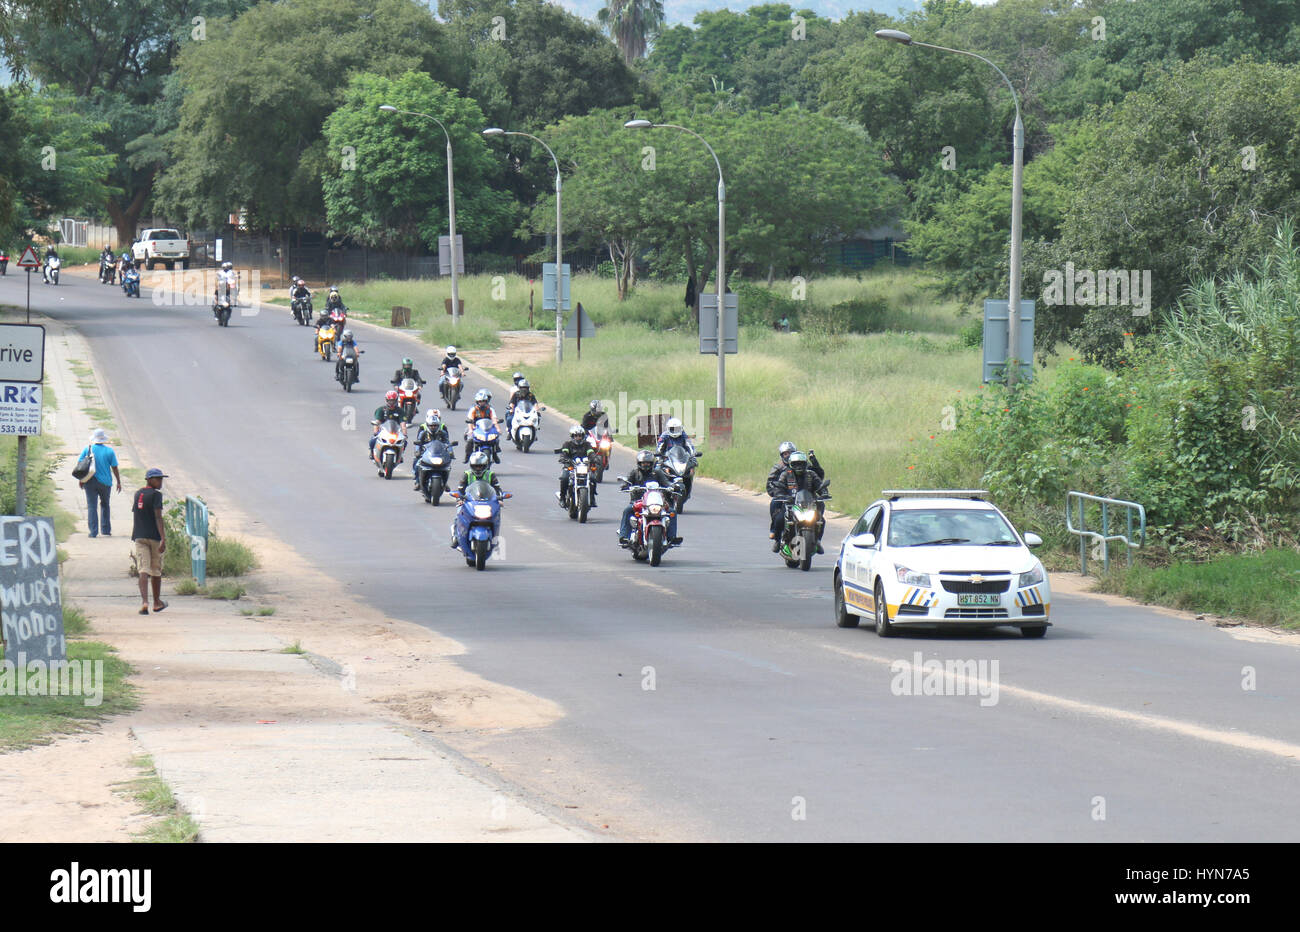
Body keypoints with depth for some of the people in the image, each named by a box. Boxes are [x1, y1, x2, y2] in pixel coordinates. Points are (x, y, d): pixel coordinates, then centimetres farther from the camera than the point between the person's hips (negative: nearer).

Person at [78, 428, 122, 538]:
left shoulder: (87, 449, -3)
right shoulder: (110, 451, -4)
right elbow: (115, 468, -2)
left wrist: (81, 479, 8)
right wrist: (119, 482, 6)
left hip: (90, 482, -1)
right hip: (105, 482, 1)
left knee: (92, 506, 1)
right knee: (105, 505, 19)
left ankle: (93, 531, -6)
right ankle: (106, 530, 22)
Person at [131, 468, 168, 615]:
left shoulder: (138, 494, 12)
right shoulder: (156, 495, -9)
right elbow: (158, 517, -17)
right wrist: (163, 539, -21)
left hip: (139, 537, 4)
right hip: (154, 536, -4)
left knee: (143, 570, -5)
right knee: (156, 570, 11)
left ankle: (144, 602, -23)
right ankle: (157, 602, 25)